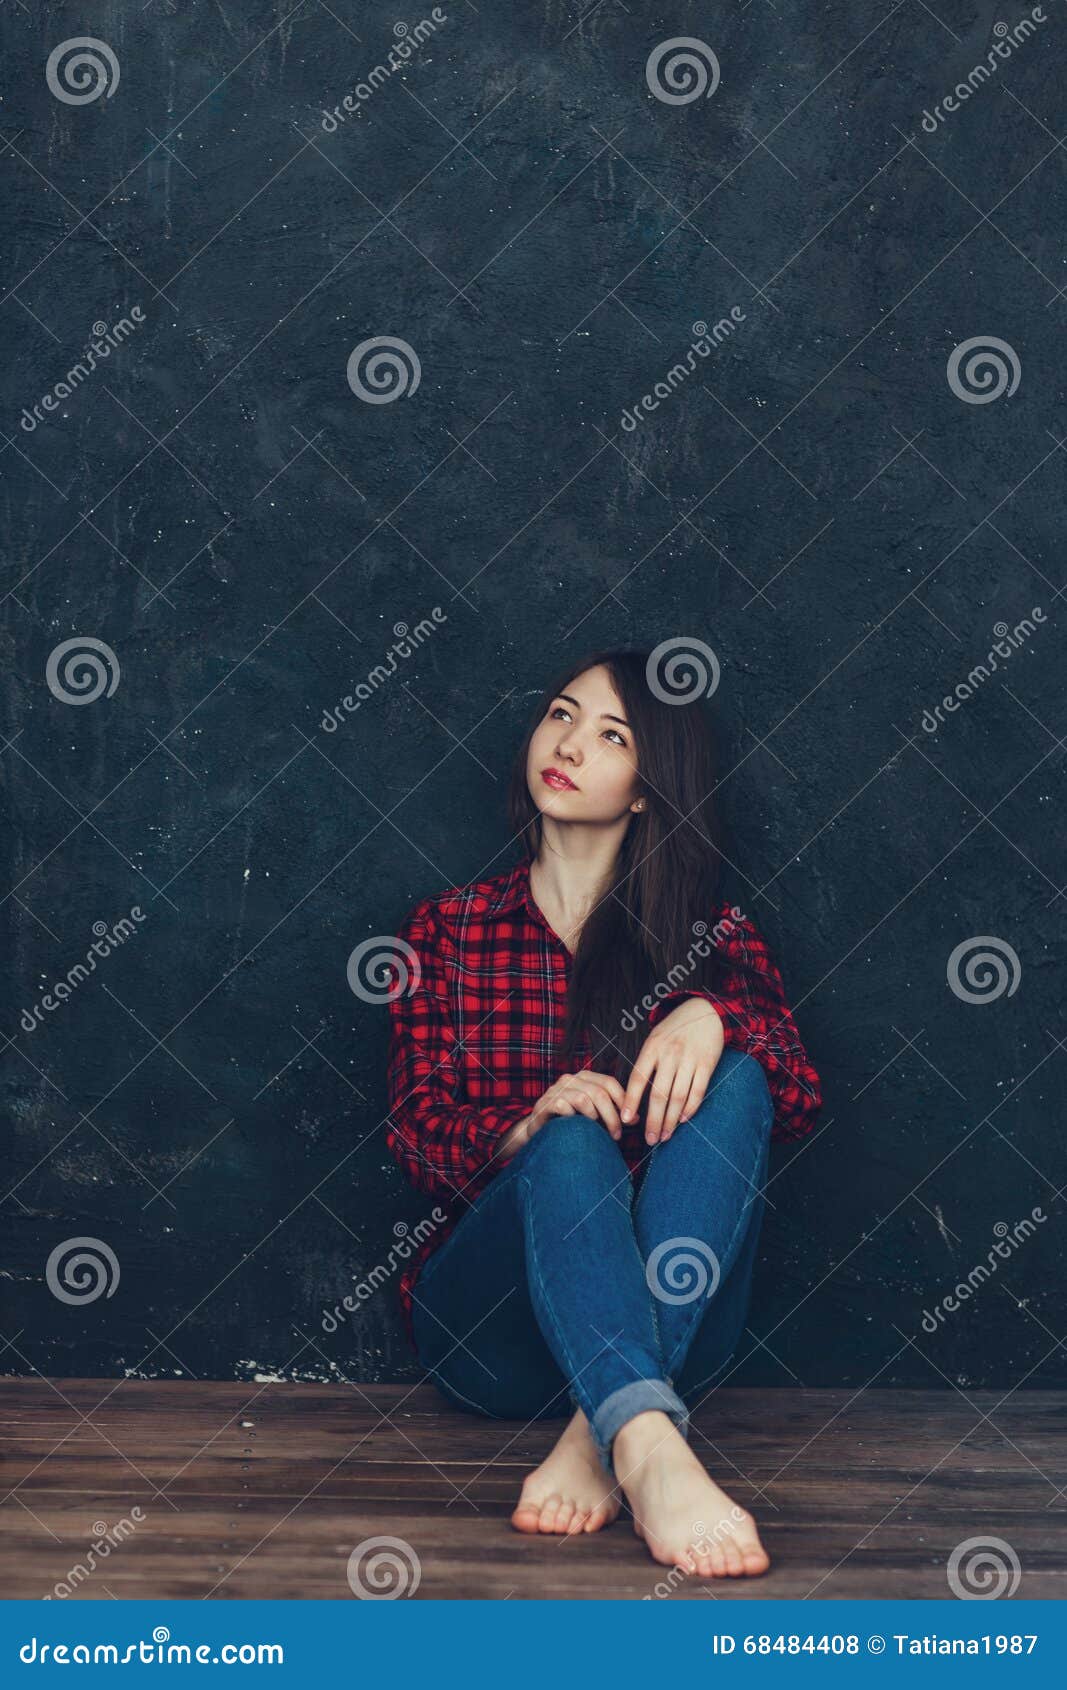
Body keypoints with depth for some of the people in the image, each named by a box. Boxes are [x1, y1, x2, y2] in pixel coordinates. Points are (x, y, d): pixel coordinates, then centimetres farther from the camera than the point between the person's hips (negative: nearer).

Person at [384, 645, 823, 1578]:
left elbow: (799, 1103, -2)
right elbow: (414, 1133, 2)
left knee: (731, 1079, -25)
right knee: (573, 1139, -33)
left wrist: (713, 1013, -24)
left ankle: (599, 1439, -42)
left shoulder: (713, 935, 15)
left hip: (666, 1322, 1)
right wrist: (525, 1128, -21)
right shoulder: (449, 928, 14)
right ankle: (650, 1449, -60)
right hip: (487, 1322, -1)